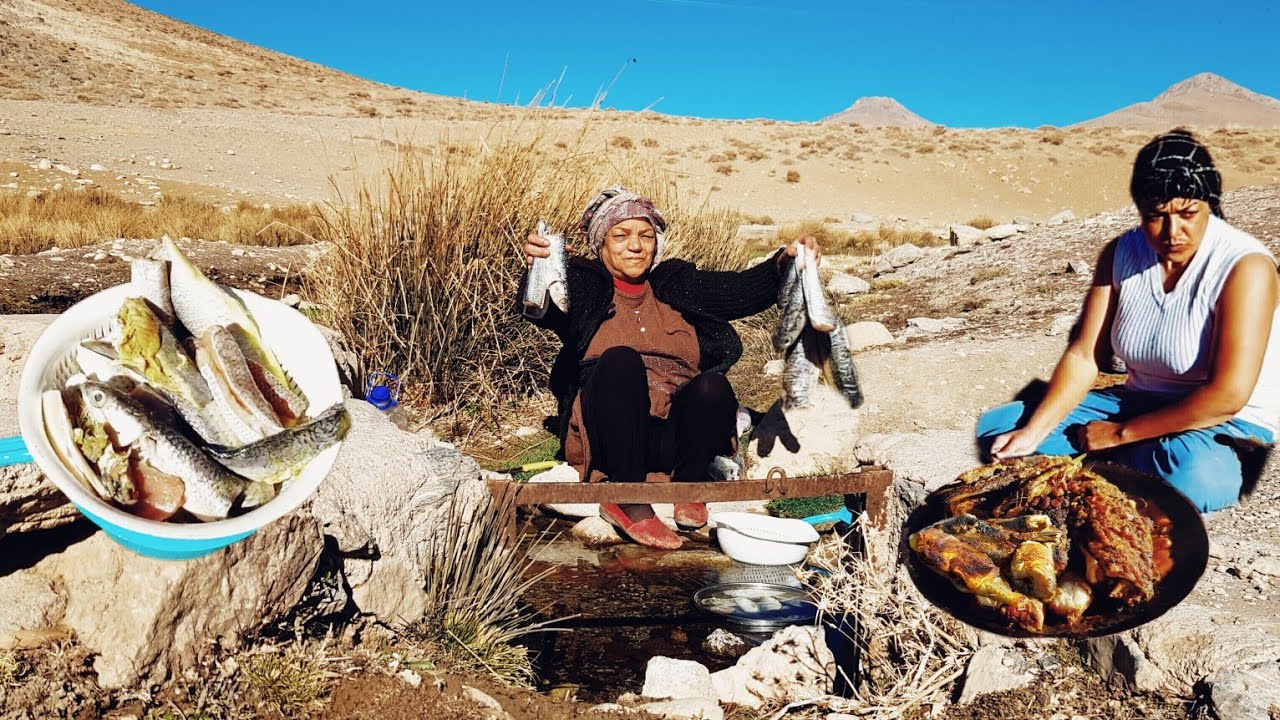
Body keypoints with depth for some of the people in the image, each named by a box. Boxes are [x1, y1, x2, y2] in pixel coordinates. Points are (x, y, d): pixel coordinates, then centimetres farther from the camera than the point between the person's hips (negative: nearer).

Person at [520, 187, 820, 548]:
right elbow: (542, 311, -13)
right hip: (609, 434, -2)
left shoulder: (679, 283, 18)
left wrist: (786, 260, -15)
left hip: (671, 438, 2)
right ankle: (629, 502, -28)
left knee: (713, 384, -28)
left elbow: (744, 289, 4)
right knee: (620, 360, -31)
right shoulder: (584, 284, 9)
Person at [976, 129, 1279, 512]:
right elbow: (1084, 357, -5)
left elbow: (1227, 397, -25)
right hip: (1139, 404, 5)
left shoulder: (1245, 267, -19)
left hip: (1225, 423, -5)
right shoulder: (1120, 254, -2)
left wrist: (1119, 433, -19)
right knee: (996, 426, -5)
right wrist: (1032, 433, -19)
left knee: (1193, 475, -41)